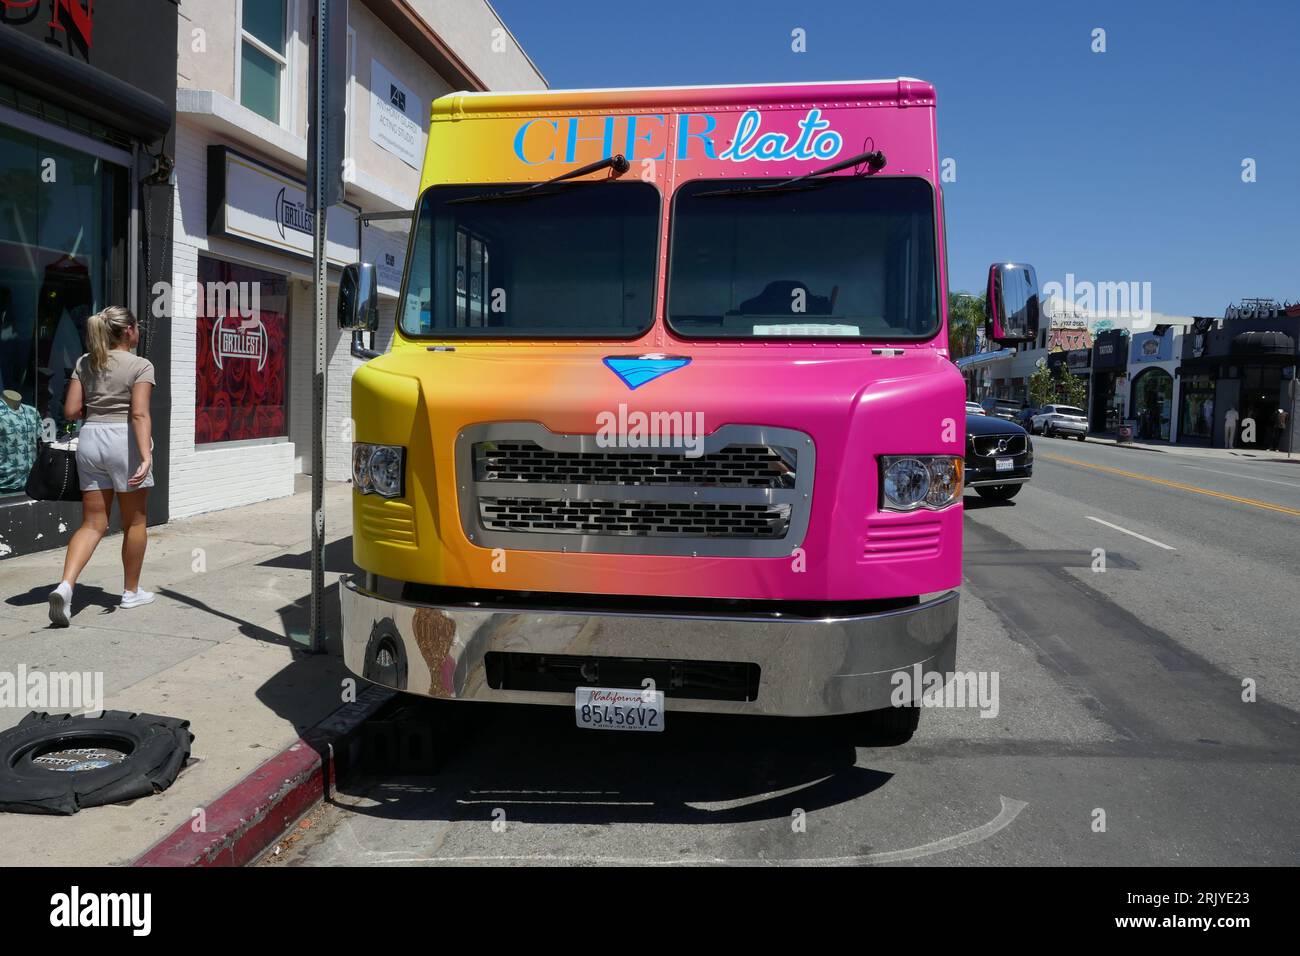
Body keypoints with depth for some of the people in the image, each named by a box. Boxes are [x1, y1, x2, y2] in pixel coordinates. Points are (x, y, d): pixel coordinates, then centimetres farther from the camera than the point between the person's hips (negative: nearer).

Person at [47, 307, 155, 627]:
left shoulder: (84, 363, 10)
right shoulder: (141, 366, -6)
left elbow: (71, 411, 5)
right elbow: (139, 414, -18)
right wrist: (146, 456, -24)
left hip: (90, 437, 5)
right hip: (124, 439, -5)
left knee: (93, 523, 9)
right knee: (134, 521, 11)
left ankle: (65, 585, -12)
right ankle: (131, 591, 22)